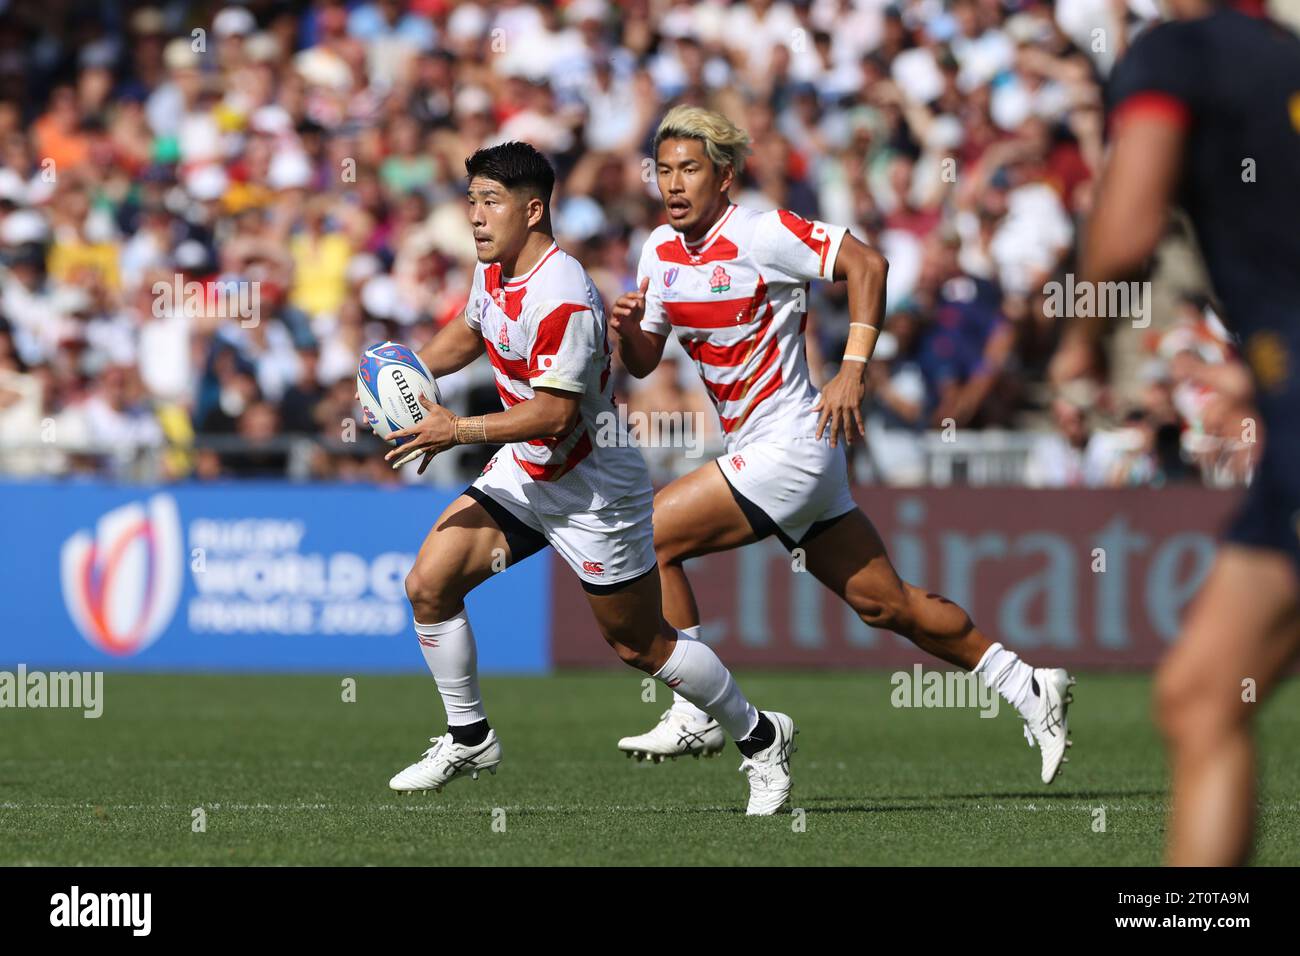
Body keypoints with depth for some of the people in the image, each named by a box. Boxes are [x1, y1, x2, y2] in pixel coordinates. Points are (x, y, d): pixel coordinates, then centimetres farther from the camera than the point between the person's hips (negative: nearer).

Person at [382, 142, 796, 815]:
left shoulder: (562, 299, -29)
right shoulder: (494, 268, 1)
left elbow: (556, 412, -29)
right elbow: (468, 334, 21)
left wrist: (458, 431, -28)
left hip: (592, 487, -9)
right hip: (522, 474, 9)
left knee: (639, 646, 2)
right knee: (428, 584, -3)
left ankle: (759, 738, 21)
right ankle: (469, 739, 12)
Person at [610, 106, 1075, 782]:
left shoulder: (761, 234, -14)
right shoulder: (660, 250, 8)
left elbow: (866, 264, -15)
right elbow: (643, 363, 13)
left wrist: (853, 371, -20)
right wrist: (629, 330, -9)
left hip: (790, 442, -8)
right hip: (758, 447, 8)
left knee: (649, 536, -13)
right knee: (884, 604, 12)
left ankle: (694, 715, -5)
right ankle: (1029, 688, 23)